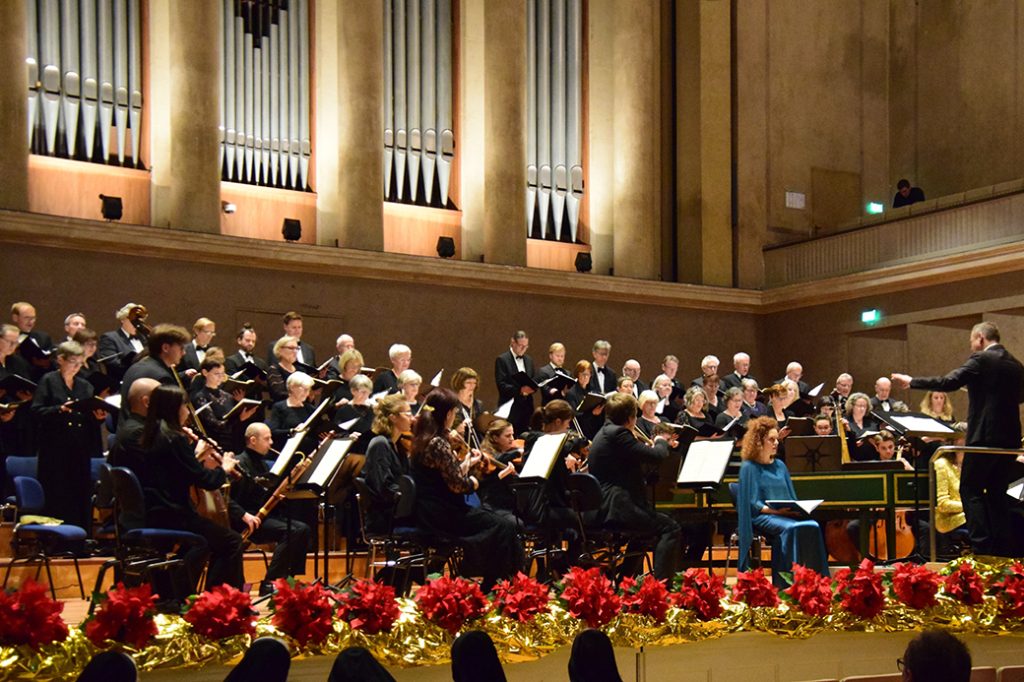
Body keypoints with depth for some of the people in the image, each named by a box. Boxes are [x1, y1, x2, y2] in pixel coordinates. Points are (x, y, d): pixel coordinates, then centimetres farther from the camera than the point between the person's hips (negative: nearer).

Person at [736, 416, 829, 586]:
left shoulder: (780, 465, 19)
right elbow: (754, 504, -7)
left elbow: (791, 498, 18)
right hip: (762, 517, -6)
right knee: (791, 529, -36)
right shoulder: (749, 467, 0)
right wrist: (776, 510, -20)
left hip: (786, 515, 6)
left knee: (812, 526, -26)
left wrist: (797, 508, -4)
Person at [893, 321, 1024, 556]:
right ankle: (1001, 547, 14)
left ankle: (981, 545, -8)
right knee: (997, 492, 14)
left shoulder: (980, 360, -10)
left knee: (971, 490, 0)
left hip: (984, 437, -7)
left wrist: (911, 382, -10)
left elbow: (948, 383, -18)